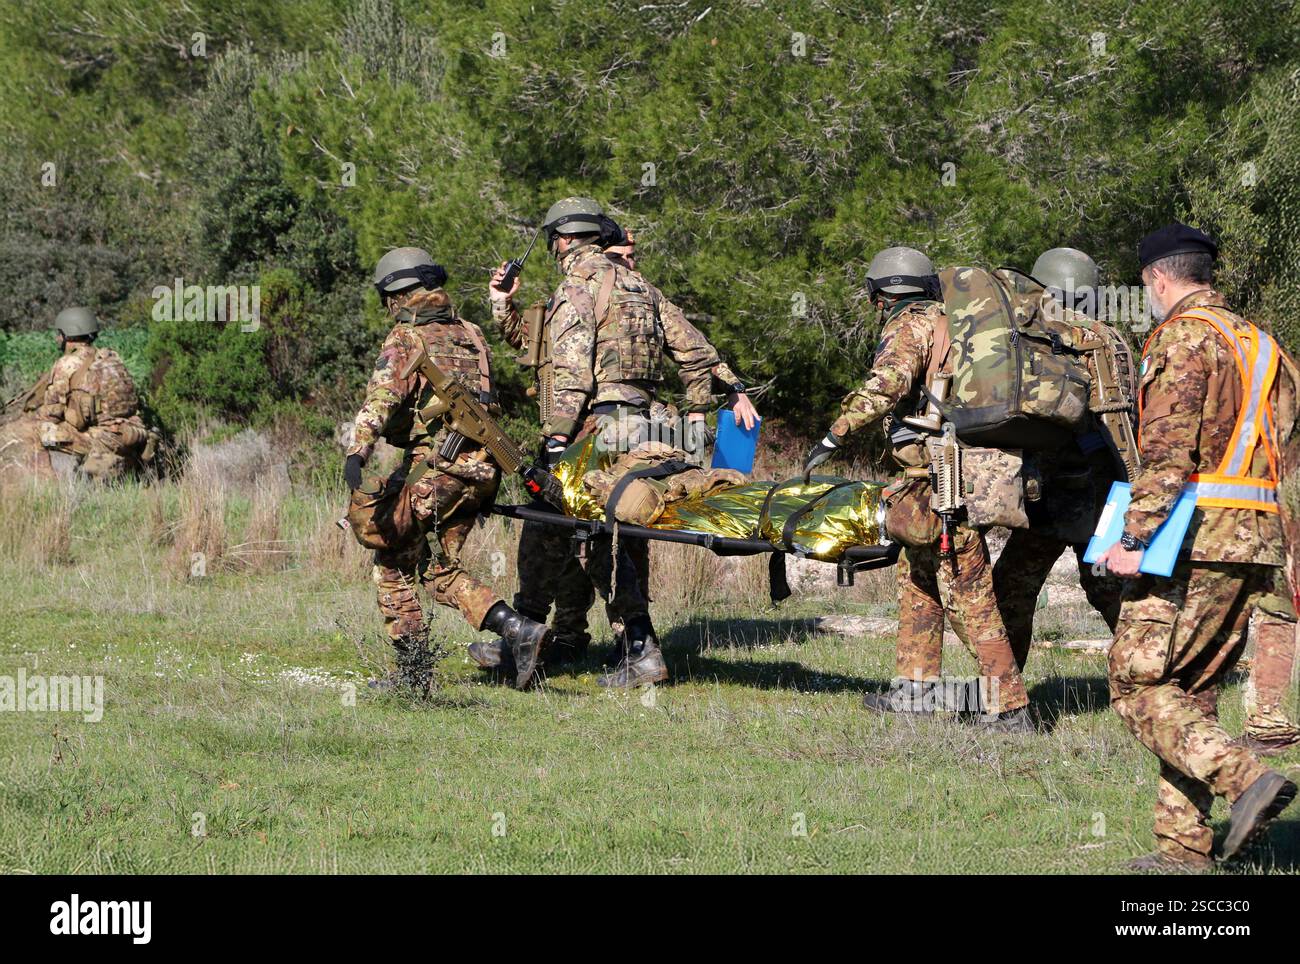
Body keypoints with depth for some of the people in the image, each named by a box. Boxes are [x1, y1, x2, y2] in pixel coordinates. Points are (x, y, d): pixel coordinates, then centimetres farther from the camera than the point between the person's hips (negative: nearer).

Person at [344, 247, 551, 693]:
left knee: (393, 566, 6)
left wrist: (358, 451, -31)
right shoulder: (471, 334, 18)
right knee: (440, 571, 16)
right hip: (481, 471, 7)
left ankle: (413, 673, 2)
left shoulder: (408, 337, -4)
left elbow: (382, 395, -19)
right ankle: (518, 630, -2)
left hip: (435, 468, -7)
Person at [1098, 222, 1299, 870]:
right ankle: (1184, 845, 8)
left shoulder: (1184, 336, -8)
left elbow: (1168, 449, -18)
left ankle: (1246, 779, -20)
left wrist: (1134, 537, -19)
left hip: (1194, 541, -9)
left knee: (1138, 685, -5)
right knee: (1193, 691, 12)